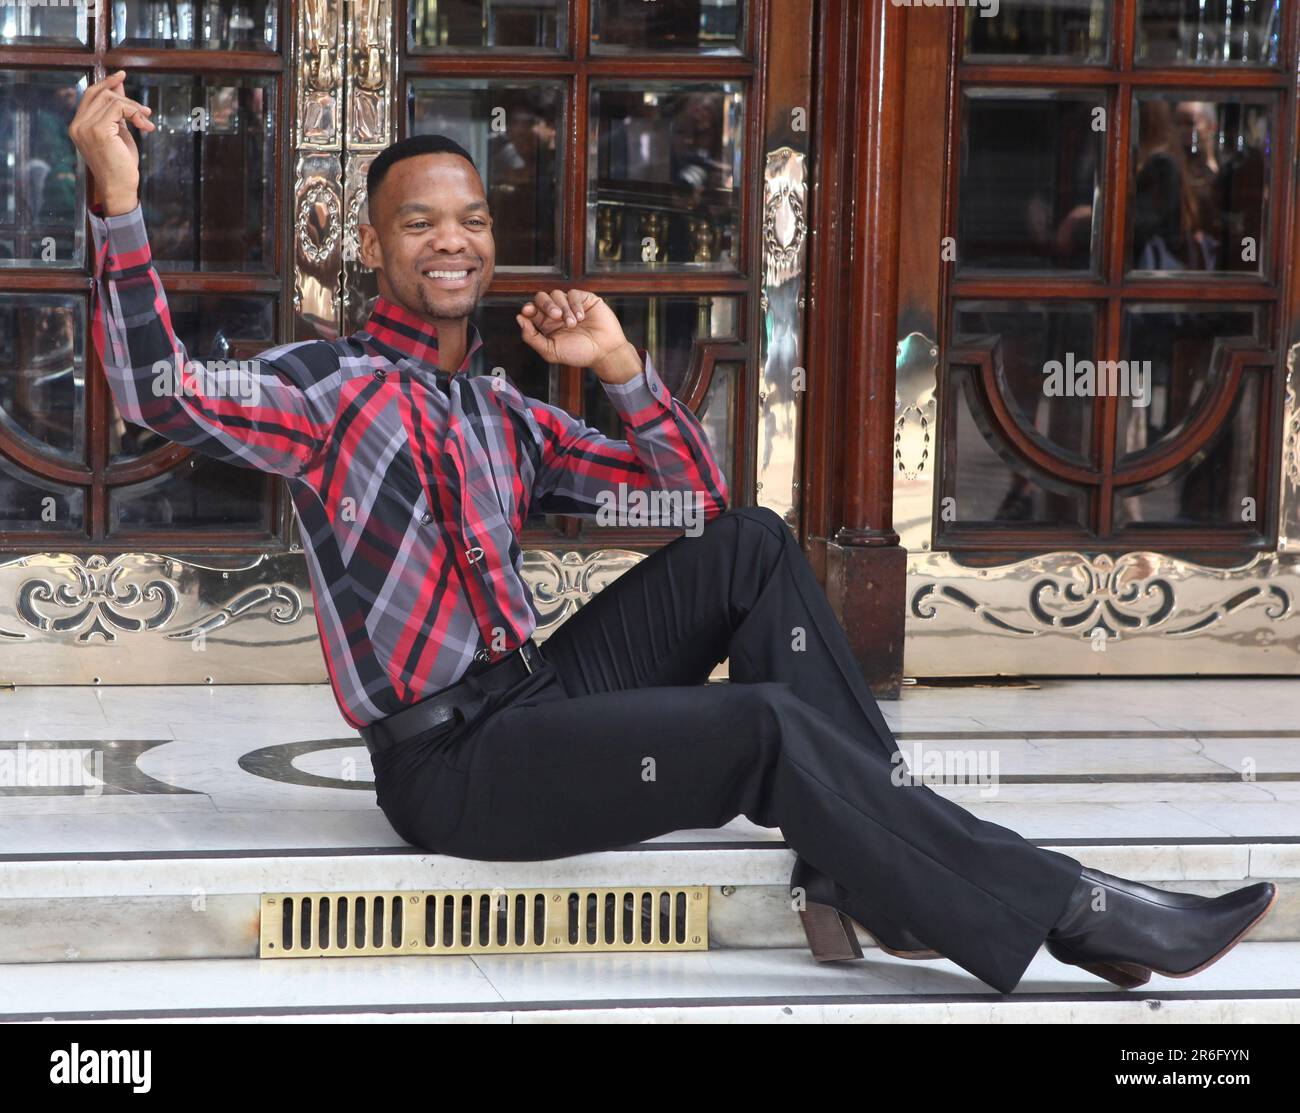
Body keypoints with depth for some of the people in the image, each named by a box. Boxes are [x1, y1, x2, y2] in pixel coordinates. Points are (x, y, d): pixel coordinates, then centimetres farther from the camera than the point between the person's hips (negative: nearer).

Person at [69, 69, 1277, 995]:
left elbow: (698, 501, 19)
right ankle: (1062, 912, -18)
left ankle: (860, 865, -12)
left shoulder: (506, 419, 17)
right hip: (449, 760, -8)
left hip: (534, 701, 8)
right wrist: (117, 200, -33)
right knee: (769, 729, -25)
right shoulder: (329, 387, -3)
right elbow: (161, 392, -22)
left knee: (752, 548, -4)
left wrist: (620, 367, 5)